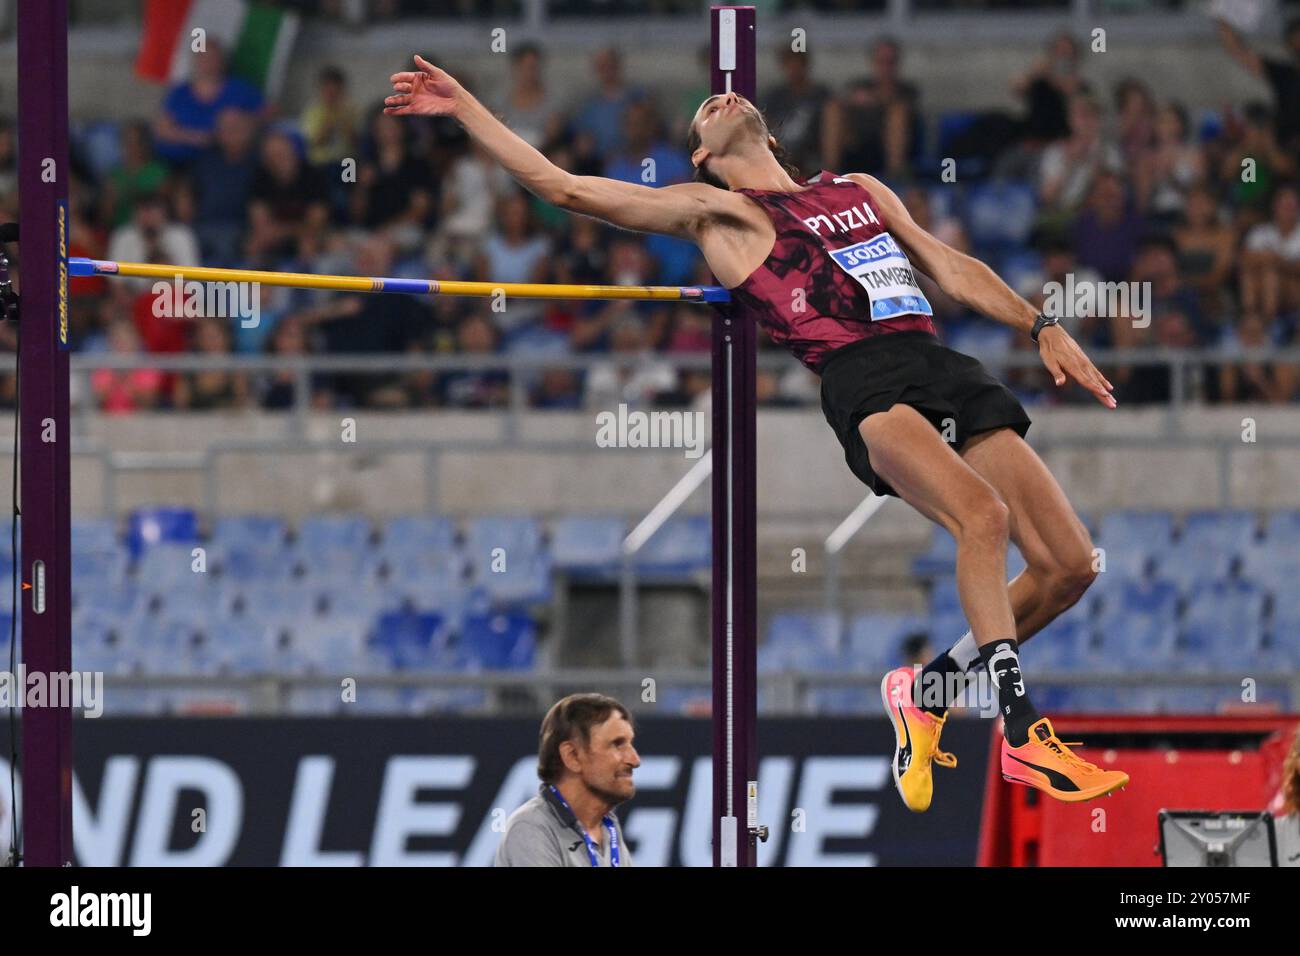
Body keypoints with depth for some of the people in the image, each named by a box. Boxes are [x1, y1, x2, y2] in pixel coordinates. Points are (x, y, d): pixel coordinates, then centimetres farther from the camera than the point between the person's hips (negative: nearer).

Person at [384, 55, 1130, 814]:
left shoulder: (862, 189, 32)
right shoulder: (713, 209, 18)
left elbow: (950, 266, 31)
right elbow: (563, 187, 15)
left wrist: (1043, 326, 18)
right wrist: (464, 107, 13)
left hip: (942, 364, 5)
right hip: (860, 377, -5)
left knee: (1070, 564, -5)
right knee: (982, 513, -31)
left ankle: (927, 692, 13)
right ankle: (1022, 731, -30)